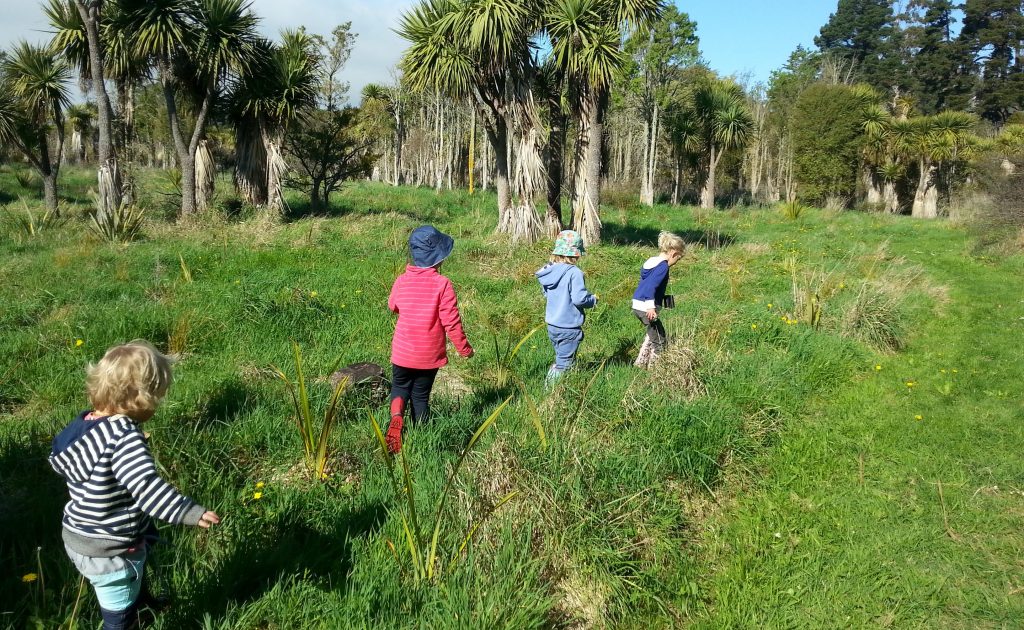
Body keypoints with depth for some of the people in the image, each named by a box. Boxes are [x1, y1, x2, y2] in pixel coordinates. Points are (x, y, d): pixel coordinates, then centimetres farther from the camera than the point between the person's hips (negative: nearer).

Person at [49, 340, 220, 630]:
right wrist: (188, 512, -48)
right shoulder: (124, 436, -32)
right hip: (108, 551, -9)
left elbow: (58, 460, 16)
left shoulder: (84, 422, -3)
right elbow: (147, 485, -43)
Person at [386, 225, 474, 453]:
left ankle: (396, 415, -7)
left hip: (402, 353, 2)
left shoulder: (402, 281, -6)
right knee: (421, 396, 15)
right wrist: (464, 348, -1)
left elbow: (393, 306, 13)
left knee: (400, 388, 21)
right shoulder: (442, 284, -16)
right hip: (429, 355, -1)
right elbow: (451, 321, -14)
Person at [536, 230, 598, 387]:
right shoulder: (574, 273, -20)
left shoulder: (549, 270, 1)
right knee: (564, 364, 5)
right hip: (569, 327, -7)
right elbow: (579, 298, -23)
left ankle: (549, 387, 25)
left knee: (560, 359, 23)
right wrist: (593, 299, -5)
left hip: (552, 325, 7)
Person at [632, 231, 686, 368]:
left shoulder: (651, 262, 12)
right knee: (660, 341, 4)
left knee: (652, 334, 27)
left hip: (637, 306, 10)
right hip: (647, 309, -10)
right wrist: (651, 306, -33)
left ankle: (641, 362, 30)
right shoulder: (663, 266, -15)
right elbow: (651, 285, -28)